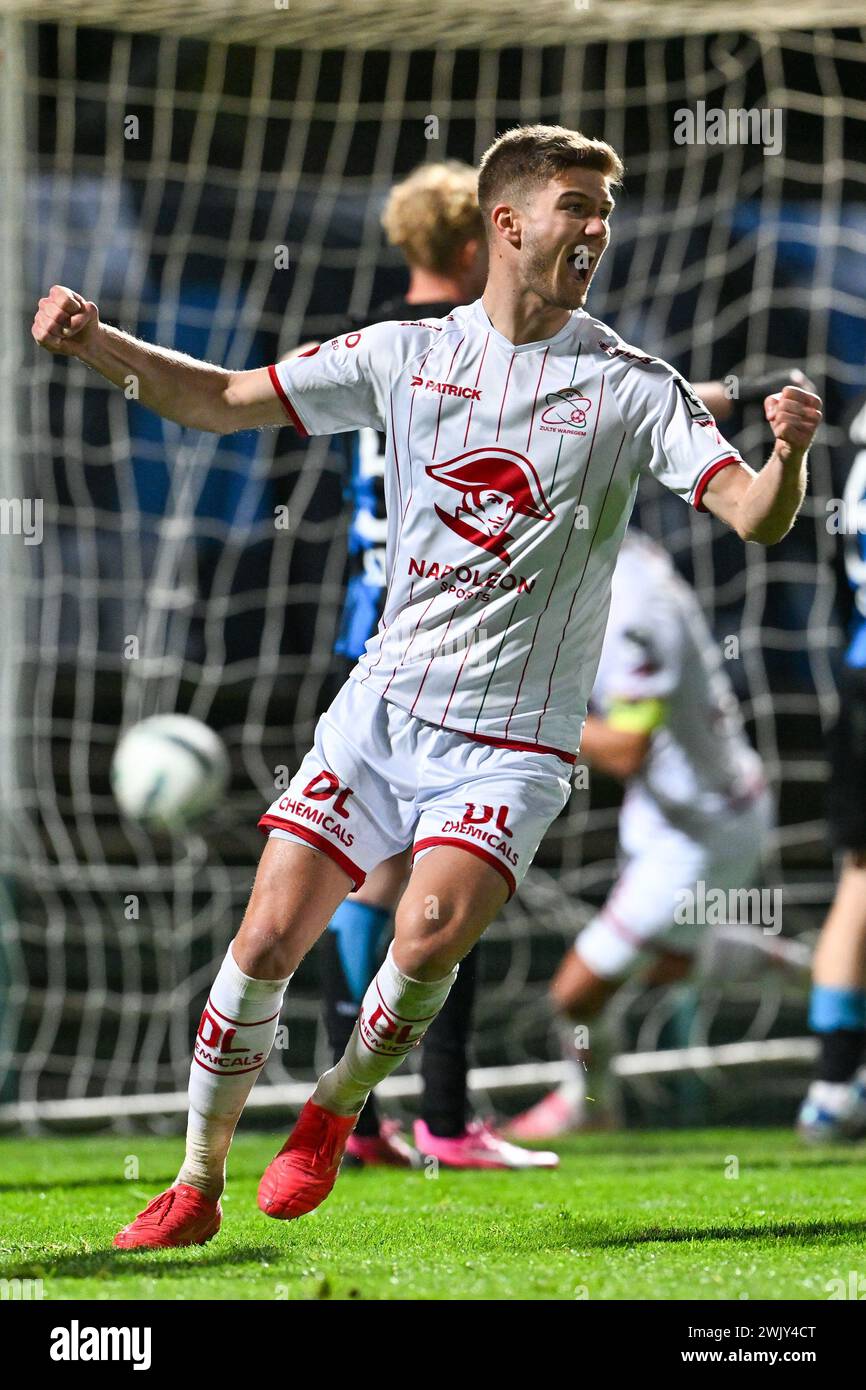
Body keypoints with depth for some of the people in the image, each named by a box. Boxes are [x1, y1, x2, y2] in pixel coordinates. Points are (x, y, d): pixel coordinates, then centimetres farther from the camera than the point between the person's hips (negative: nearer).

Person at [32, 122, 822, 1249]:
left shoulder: (632, 387, -5)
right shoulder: (405, 354, 4)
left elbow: (755, 517, -15)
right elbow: (218, 399, 9)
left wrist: (786, 456, -37)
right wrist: (97, 345, -6)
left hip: (510, 743, -3)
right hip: (381, 702, 3)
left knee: (427, 941, -24)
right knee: (268, 937, -5)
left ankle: (334, 1111, 7)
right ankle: (197, 1188, 14)